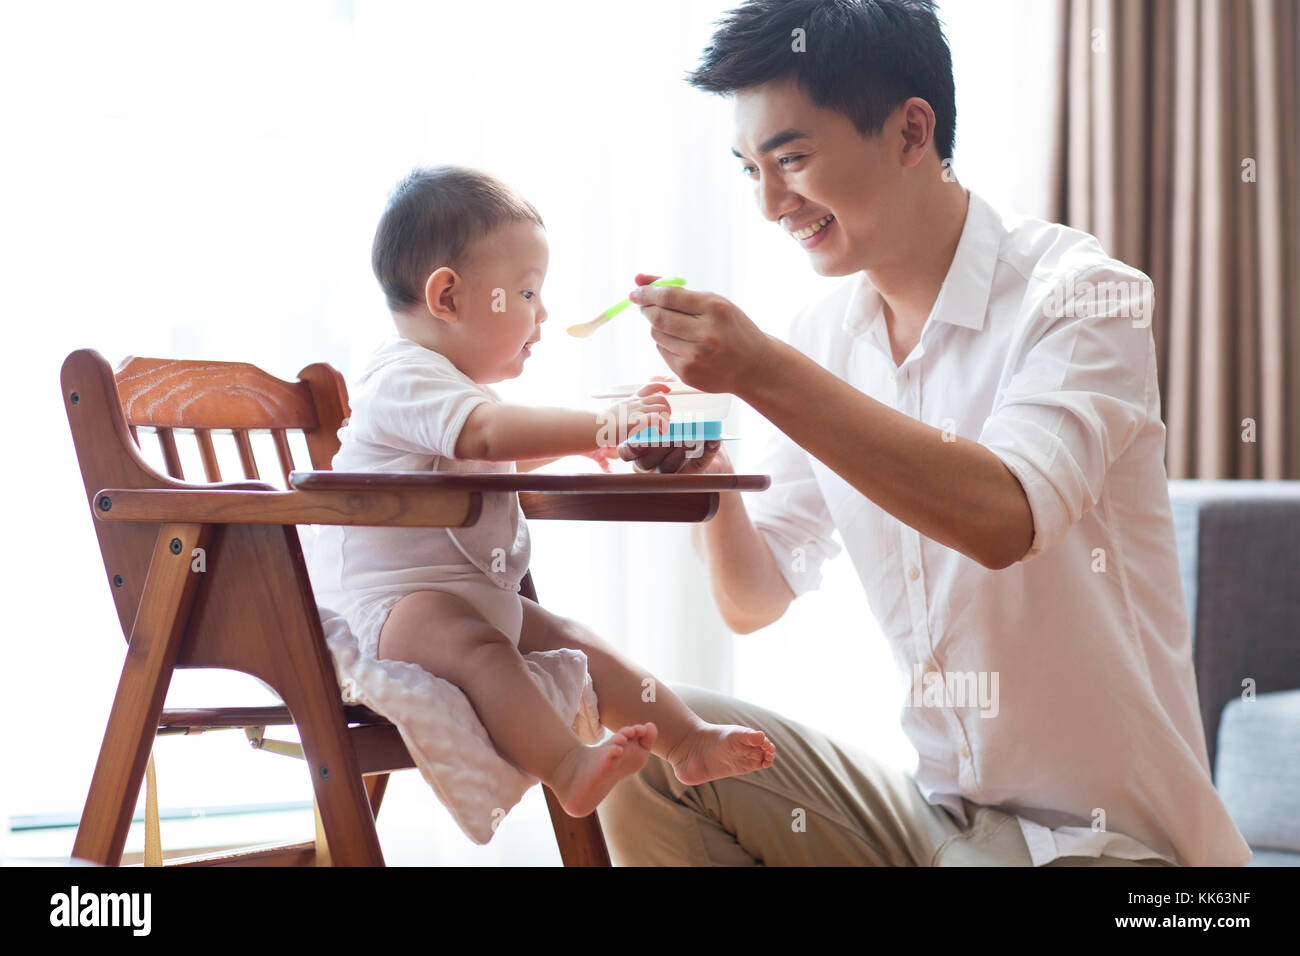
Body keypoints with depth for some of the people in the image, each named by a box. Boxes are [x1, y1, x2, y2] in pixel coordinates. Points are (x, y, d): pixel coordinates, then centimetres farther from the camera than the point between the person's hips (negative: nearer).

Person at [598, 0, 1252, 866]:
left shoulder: (1078, 296, -14)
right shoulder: (824, 339, 4)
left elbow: (1003, 517, -32)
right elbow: (756, 600, 7)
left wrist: (761, 371, -31)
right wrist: (705, 476, -13)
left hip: (1107, 836, -6)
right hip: (931, 809, 6)